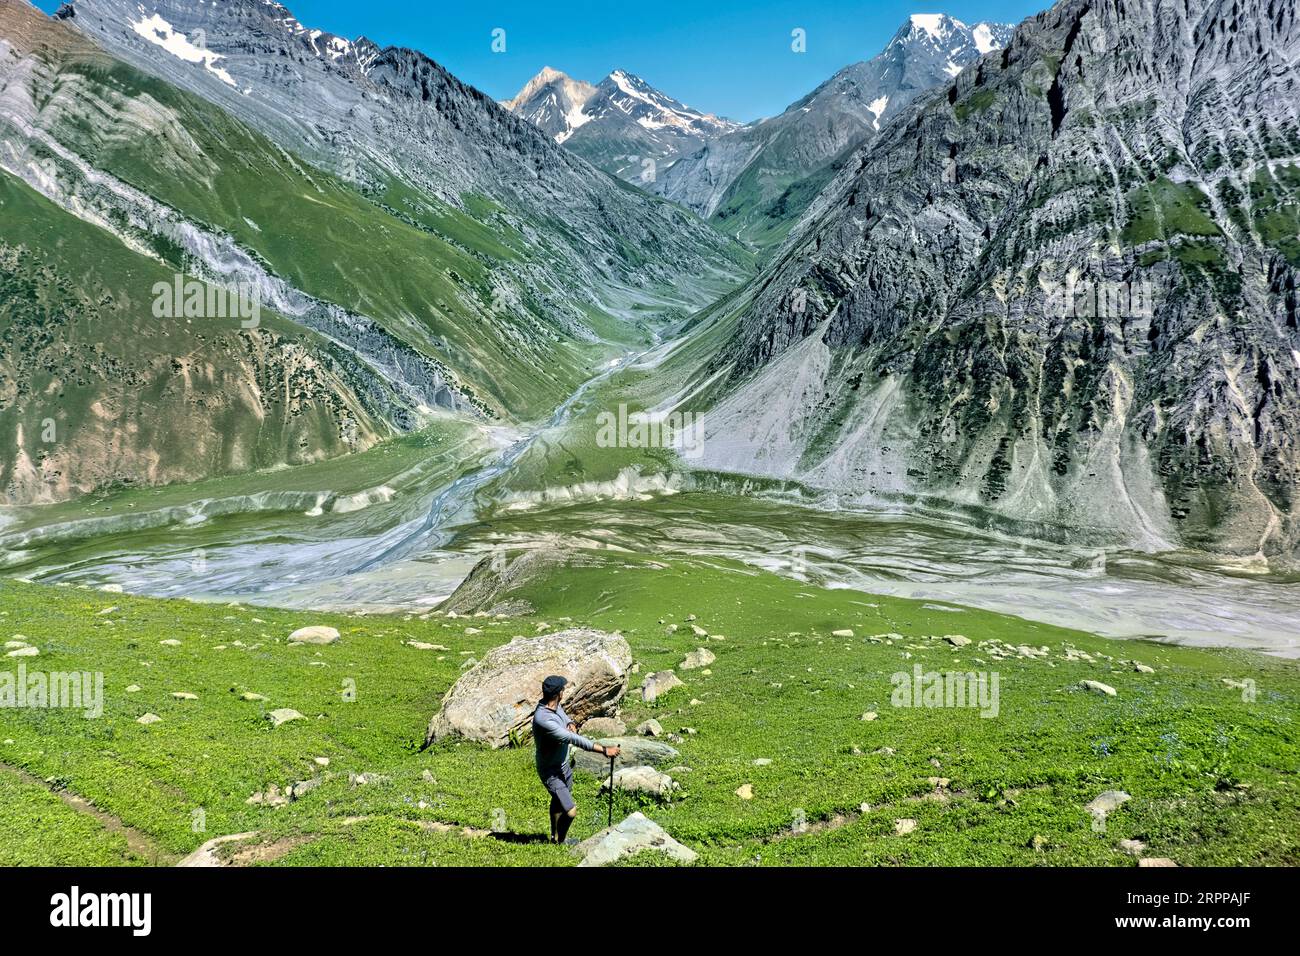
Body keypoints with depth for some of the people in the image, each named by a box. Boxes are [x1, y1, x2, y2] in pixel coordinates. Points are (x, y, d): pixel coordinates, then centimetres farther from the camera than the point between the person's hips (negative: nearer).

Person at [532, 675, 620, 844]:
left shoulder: (555, 705, -8)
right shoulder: (543, 720, -37)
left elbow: (567, 720, 10)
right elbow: (575, 740, -37)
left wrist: (571, 725, -17)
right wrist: (604, 750, -34)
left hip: (564, 765, 10)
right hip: (551, 772, -9)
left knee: (558, 802, 28)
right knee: (570, 811, -14)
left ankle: (555, 837, 51)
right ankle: (559, 843, 12)